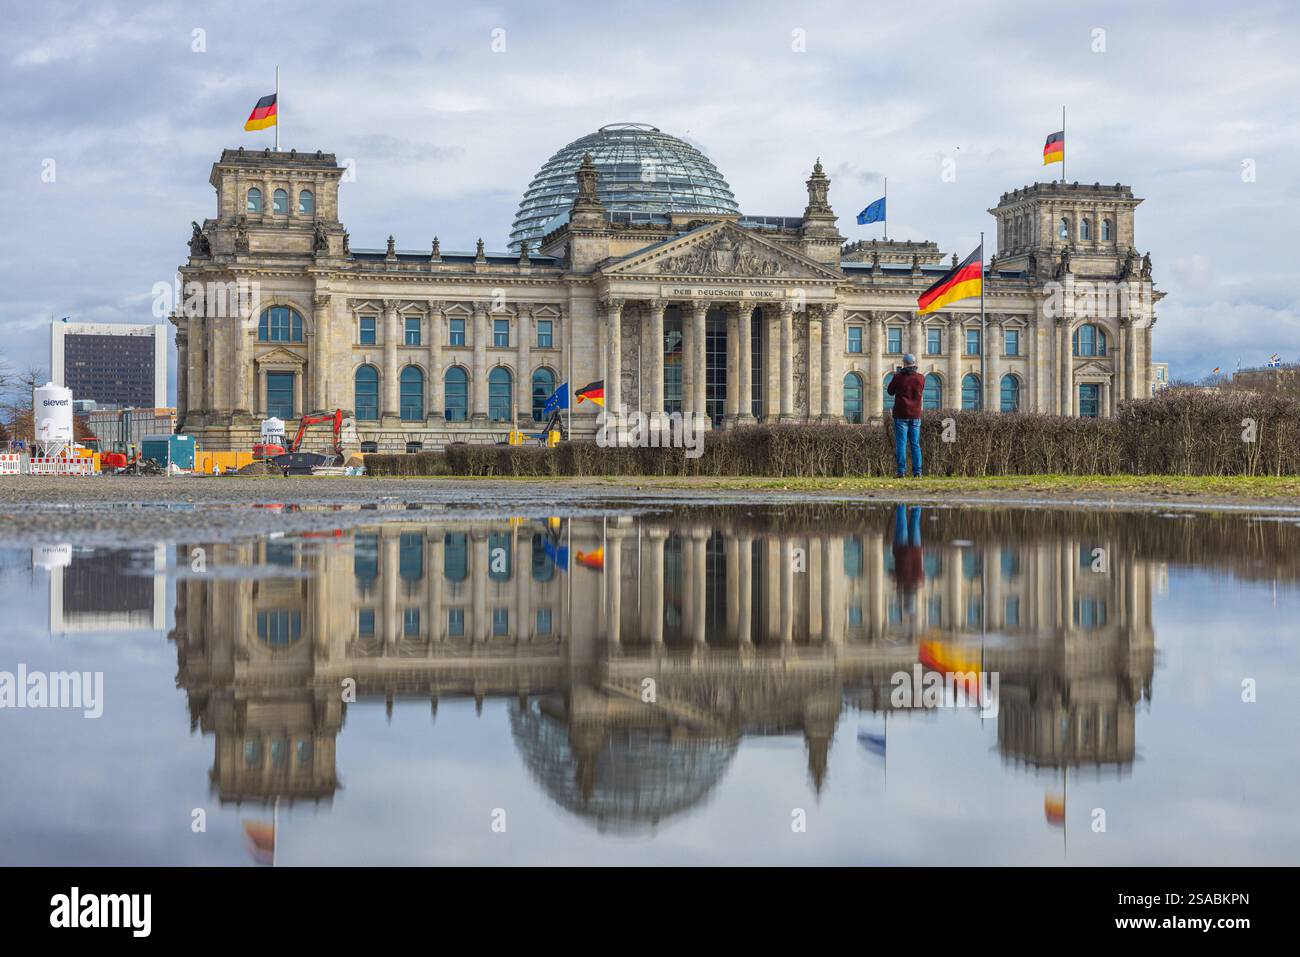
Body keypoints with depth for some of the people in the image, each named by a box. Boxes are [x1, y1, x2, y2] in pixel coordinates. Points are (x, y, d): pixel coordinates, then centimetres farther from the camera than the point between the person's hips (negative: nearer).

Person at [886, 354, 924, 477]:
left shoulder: (898, 377, -8)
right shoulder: (921, 378, -1)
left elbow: (890, 391, 7)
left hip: (901, 415, -3)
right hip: (915, 415, 3)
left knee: (901, 443, -2)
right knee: (915, 444, 7)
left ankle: (901, 471, -7)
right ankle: (917, 471, 2)